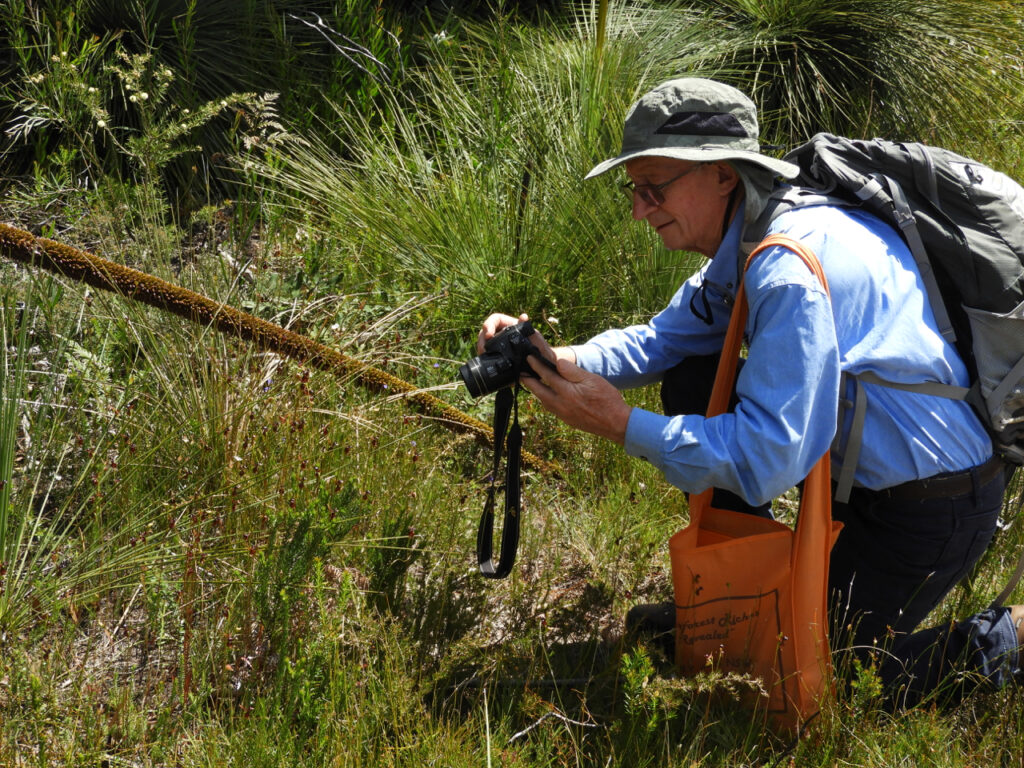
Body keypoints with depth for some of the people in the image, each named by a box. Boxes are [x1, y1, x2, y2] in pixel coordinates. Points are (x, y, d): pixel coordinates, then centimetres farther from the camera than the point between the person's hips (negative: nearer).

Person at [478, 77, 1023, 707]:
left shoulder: (792, 267, -29)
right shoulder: (747, 241, 2)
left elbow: (769, 459, -31)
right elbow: (662, 340, 12)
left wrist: (622, 425, -25)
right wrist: (559, 361, -7)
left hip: (933, 507, -9)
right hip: (865, 467, 9)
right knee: (691, 380, 7)